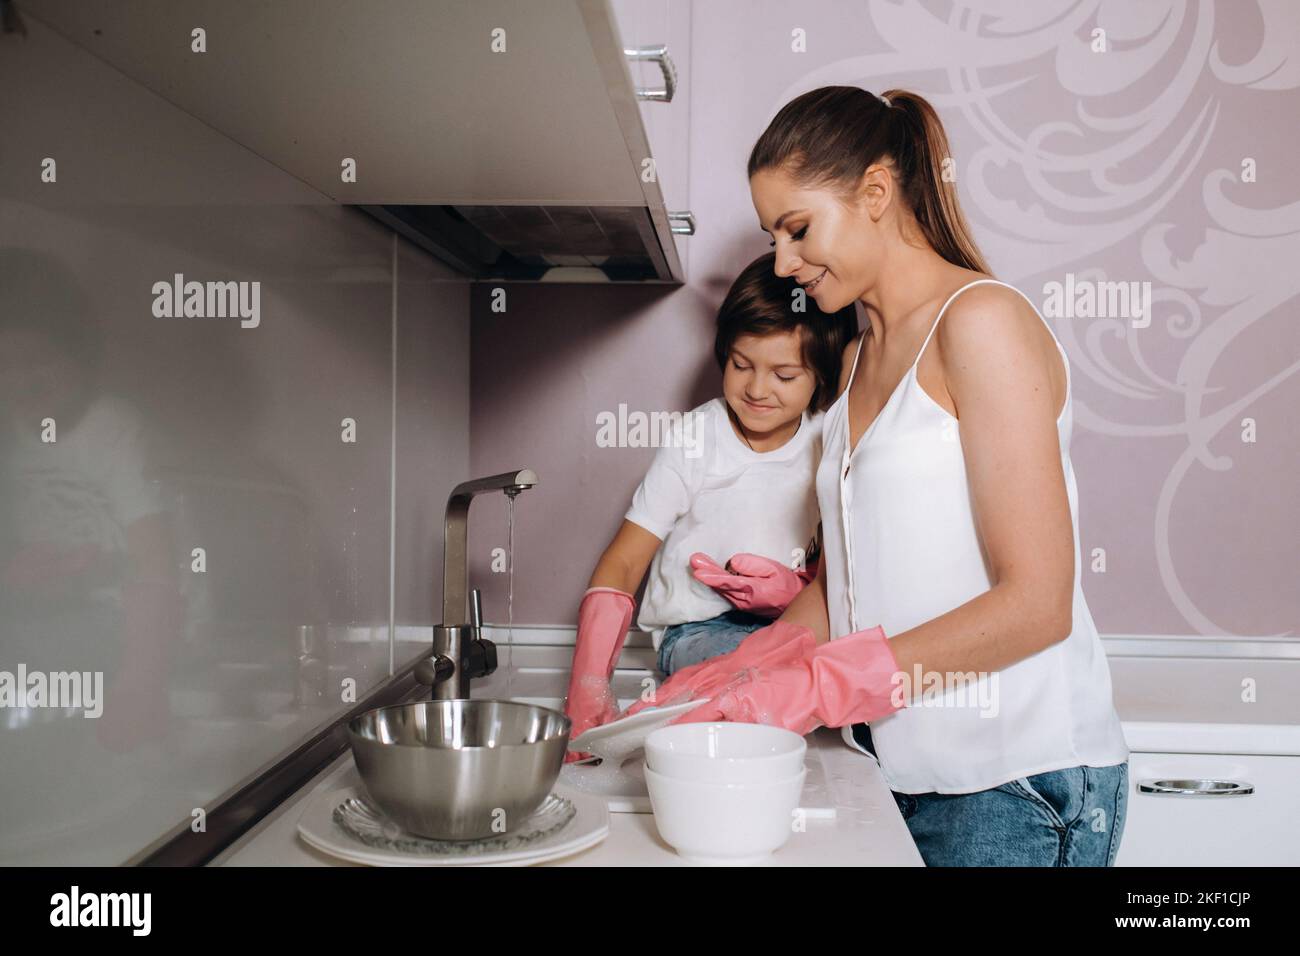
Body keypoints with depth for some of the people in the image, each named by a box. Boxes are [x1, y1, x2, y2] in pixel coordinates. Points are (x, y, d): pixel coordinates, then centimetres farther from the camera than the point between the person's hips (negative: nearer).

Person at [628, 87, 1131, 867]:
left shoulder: (982, 320, -12)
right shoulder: (862, 358, 13)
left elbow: (1035, 604, -18)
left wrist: (814, 686, -20)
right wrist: (727, 683, -1)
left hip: (1015, 781, -7)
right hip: (896, 765, 7)